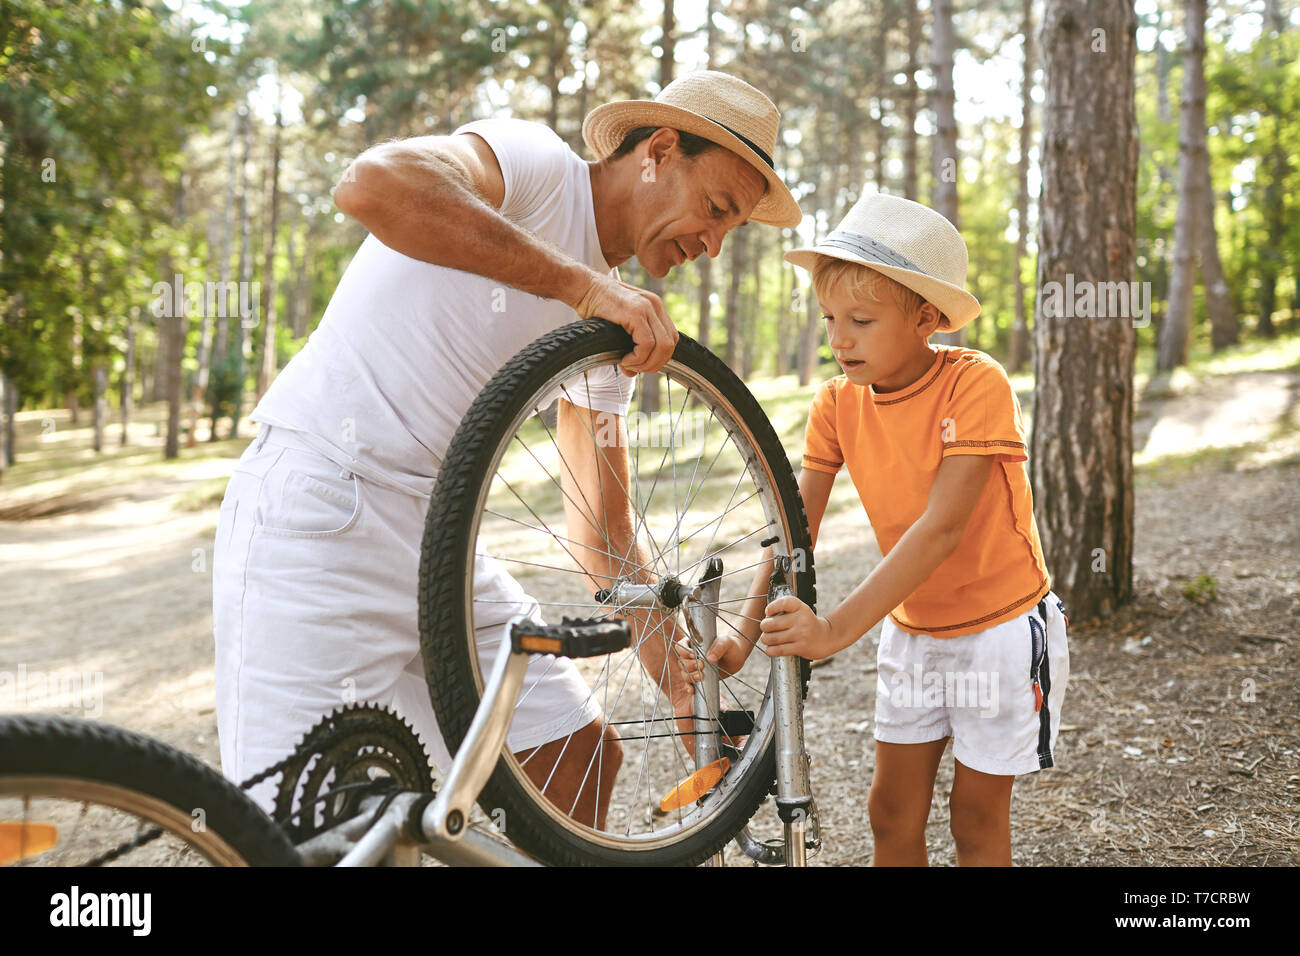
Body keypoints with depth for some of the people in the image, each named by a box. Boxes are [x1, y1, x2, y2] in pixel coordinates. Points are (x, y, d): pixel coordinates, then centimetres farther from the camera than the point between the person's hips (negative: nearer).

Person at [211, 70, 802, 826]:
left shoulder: (617, 318, 11)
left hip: (438, 531, 8)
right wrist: (582, 284, -32)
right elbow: (373, 184, -33)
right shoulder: (534, 162, -9)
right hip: (320, 509, -8)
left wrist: (684, 687, 7)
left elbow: (603, 526, 13)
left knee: (582, 757, 9)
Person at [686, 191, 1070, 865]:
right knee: (892, 809, 10)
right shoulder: (837, 403, -8)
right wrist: (748, 636, -20)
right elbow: (796, 526, -8)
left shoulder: (976, 383, -24)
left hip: (998, 626, -5)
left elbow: (941, 528, -31)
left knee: (977, 815, 7)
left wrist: (837, 628, -38)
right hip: (909, 627, 5)